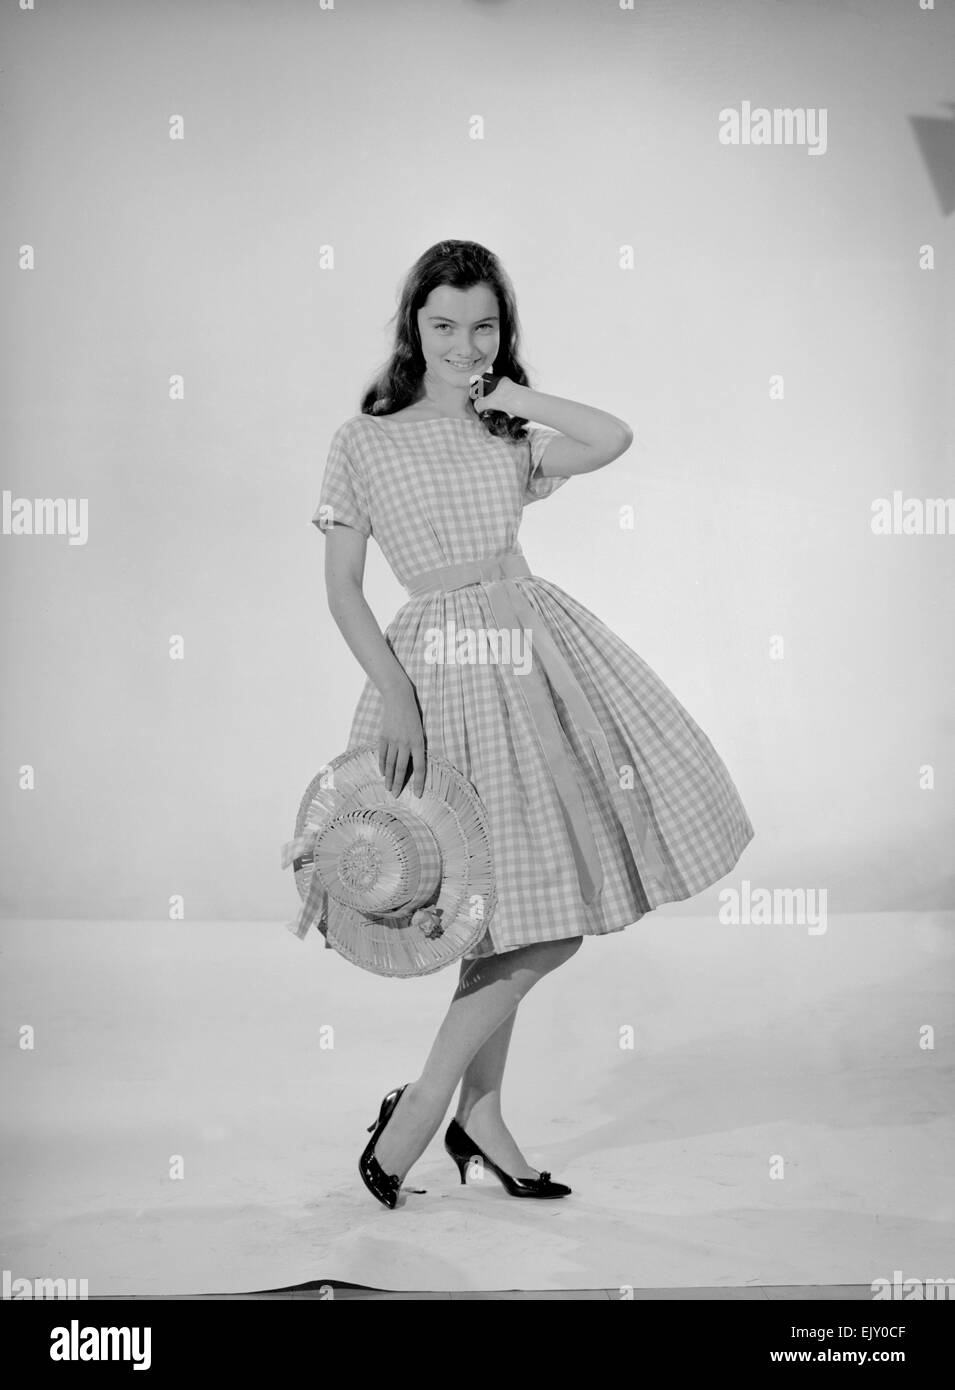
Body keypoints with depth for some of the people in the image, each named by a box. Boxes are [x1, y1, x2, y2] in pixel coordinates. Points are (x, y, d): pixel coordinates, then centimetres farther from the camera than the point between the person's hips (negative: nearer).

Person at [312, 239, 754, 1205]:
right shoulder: (363, 441, 0)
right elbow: (341, 587, -3)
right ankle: (423, 1104, 8)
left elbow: (615, 439, -8)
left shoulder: (513, 438, 11)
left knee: (517, 918, 9)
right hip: (441, 663, -5)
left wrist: (508, 394, -3)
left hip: (535, 648, 5)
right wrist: (393, 692, -14)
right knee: (542, 924, -7)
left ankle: (477, 1113, 22)